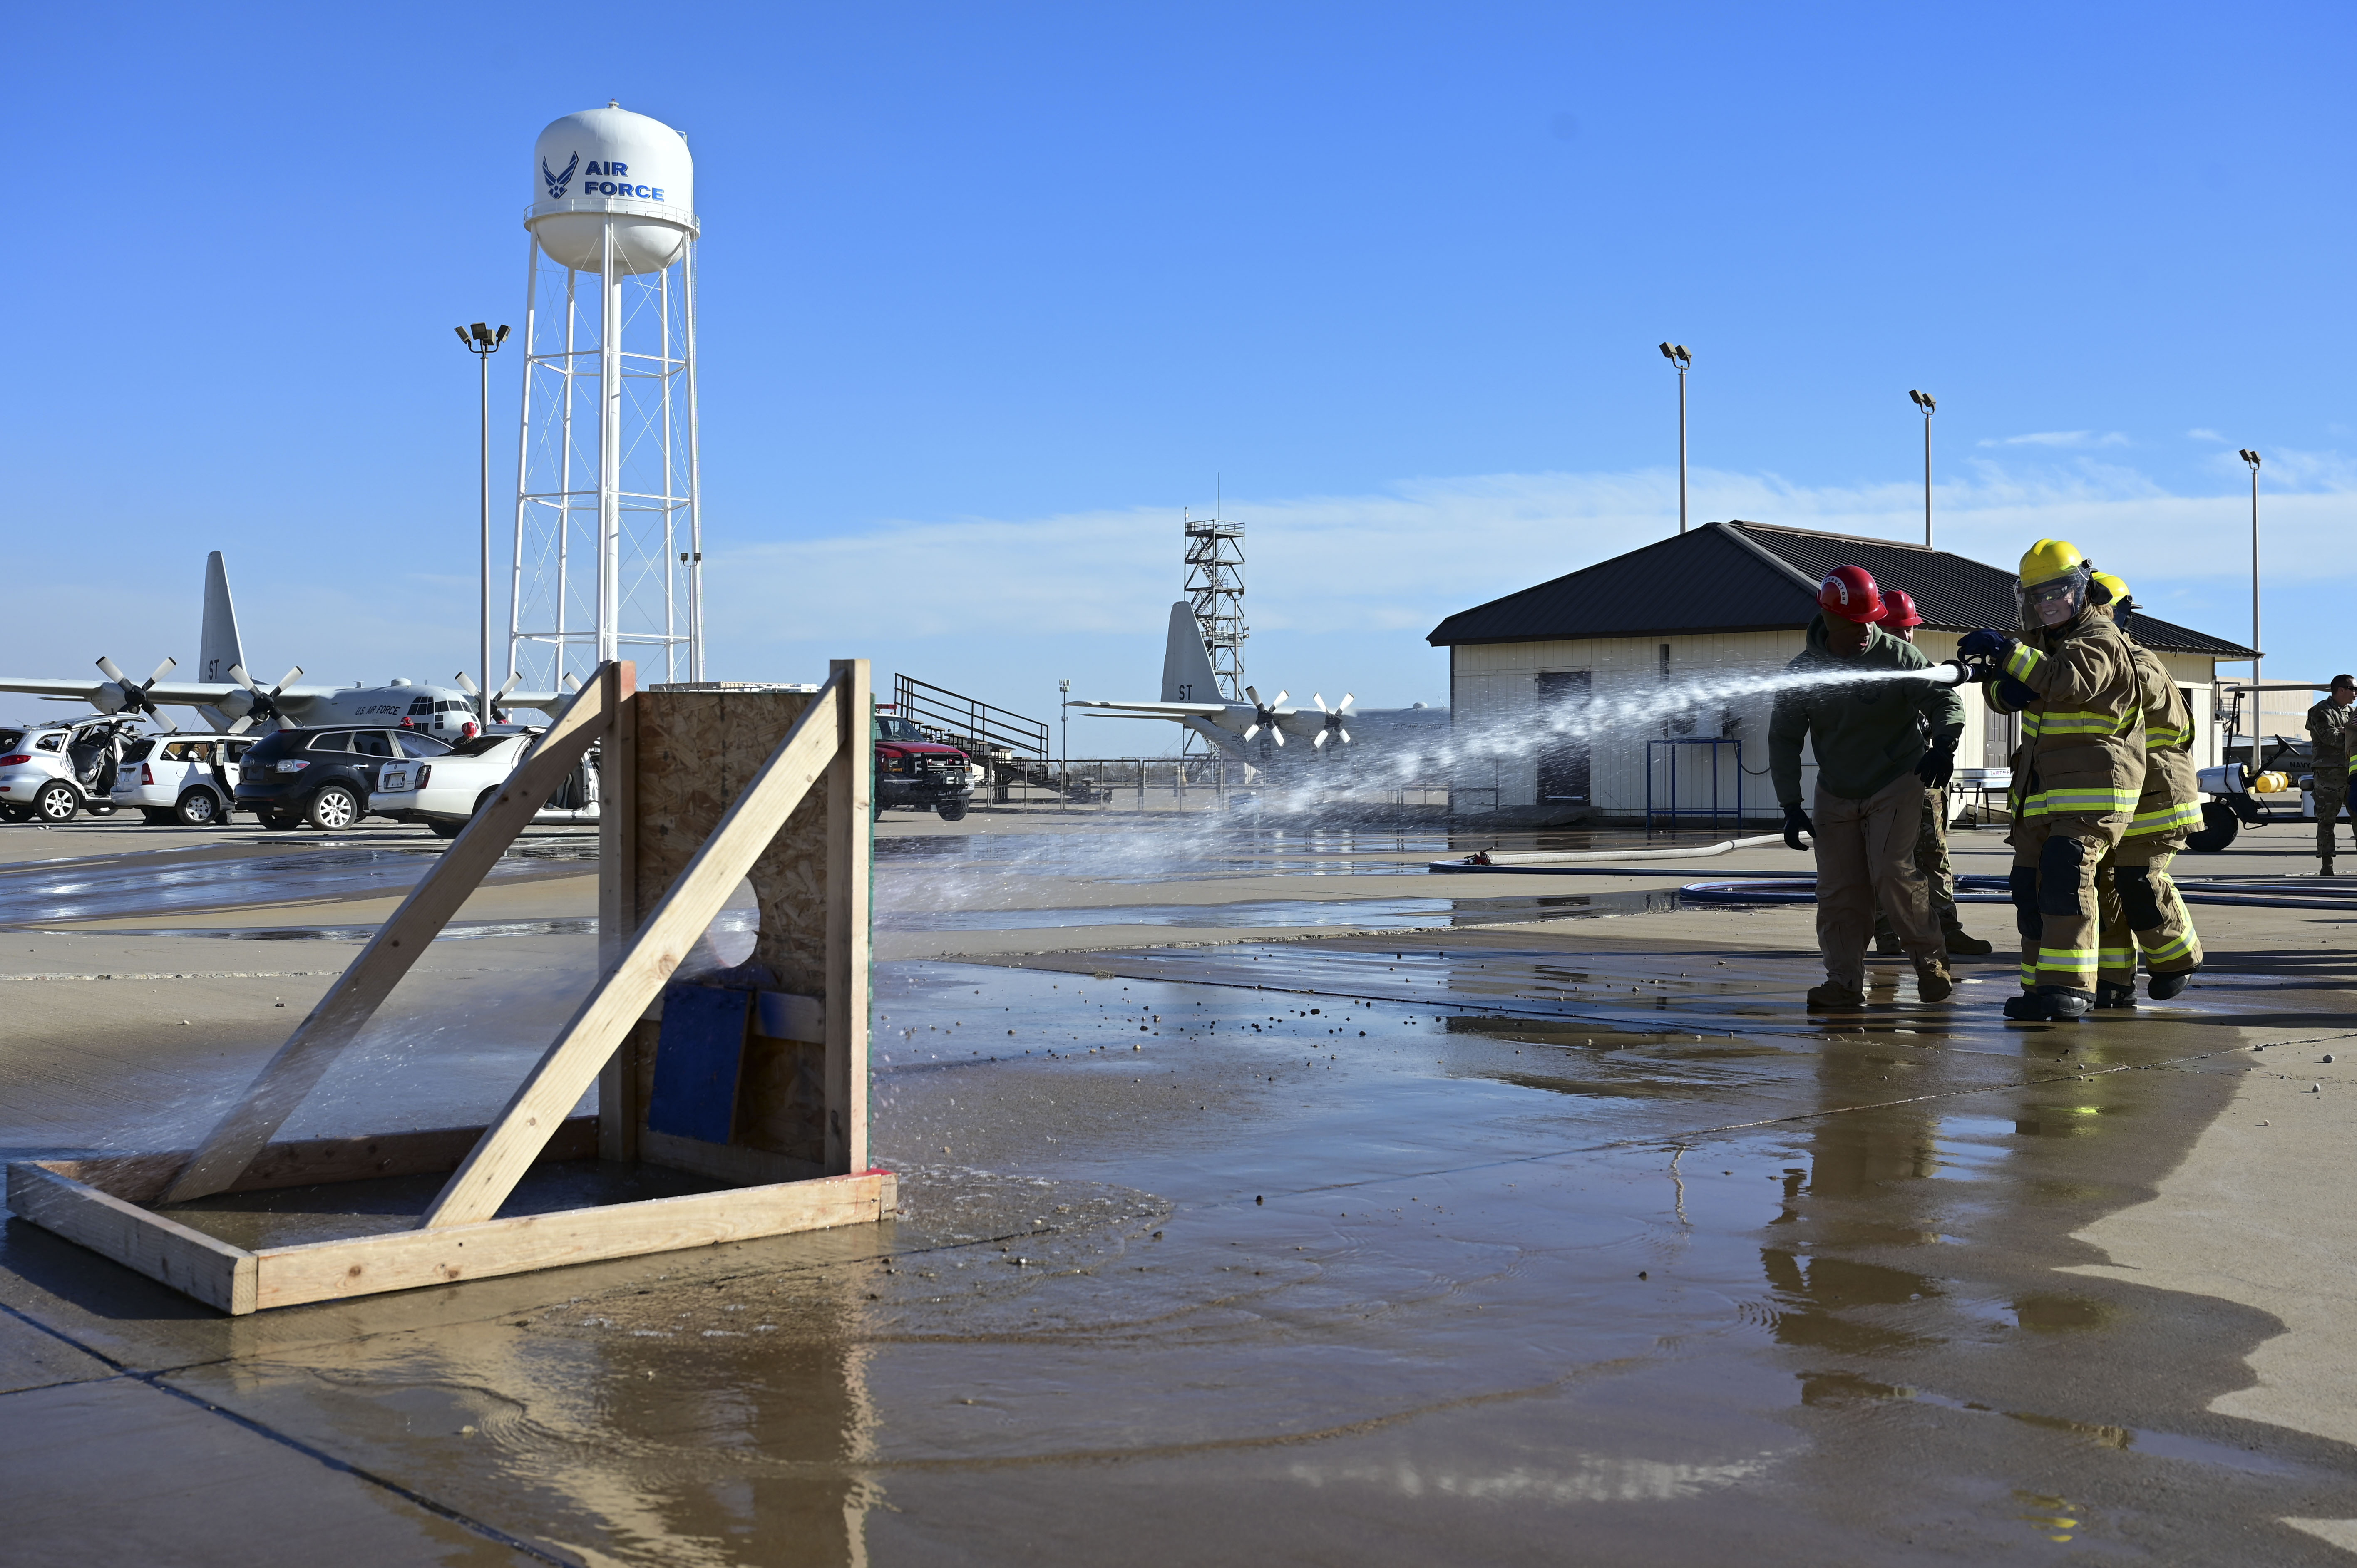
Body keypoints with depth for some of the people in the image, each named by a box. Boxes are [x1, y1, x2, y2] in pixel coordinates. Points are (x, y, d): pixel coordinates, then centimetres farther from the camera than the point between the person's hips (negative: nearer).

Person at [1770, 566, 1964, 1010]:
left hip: (1897, 785, -3)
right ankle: (1845, 982, 10)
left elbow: (1946, 700, -9)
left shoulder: (1898, 656, -11)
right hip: (1835, 795, 3)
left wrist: (1943, 745, -31)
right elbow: (1783, 739, 2)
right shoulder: (1802, 671, -4)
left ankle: (1929, 959, 3)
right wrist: (1791, 806, -4)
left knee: (1893, 872, -17)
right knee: (1839, 890, 0)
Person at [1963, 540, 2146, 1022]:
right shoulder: (2039, 639, 17)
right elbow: (2000, 693, 13)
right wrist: (2007, 689, -12)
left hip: (2091, 788, -9)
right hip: (2039, 791, 9)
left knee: (2066, 879, -20)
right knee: (2031, 887, 7)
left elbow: (2071, 680, -31)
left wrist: (2008, 651, -36)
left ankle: (2068, 987, -21)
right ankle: (2040, 984, 14)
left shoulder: (2101, 640, -10)